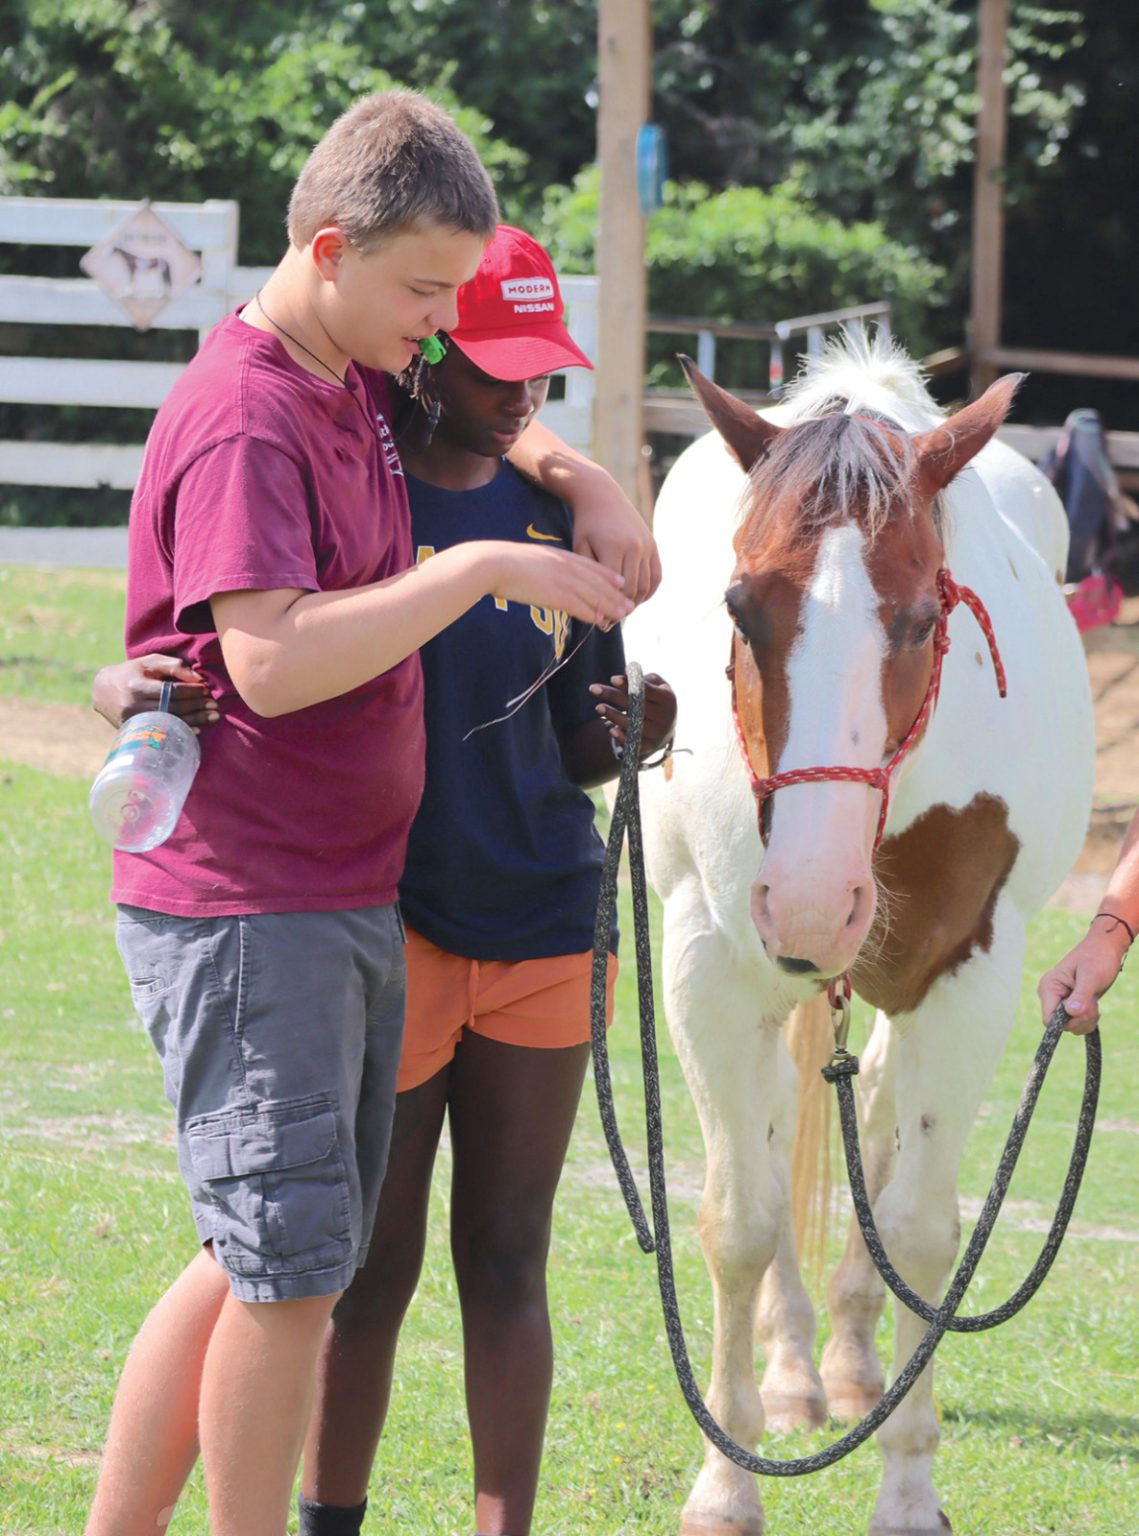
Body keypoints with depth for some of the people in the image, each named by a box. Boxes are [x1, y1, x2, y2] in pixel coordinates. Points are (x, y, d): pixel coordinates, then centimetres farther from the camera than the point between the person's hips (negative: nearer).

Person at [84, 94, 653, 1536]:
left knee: (272, 1256, 13)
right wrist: (482, 569, -25)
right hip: (241, 911, -9)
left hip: (348, 897, 9)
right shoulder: (241, 419, -17)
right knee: (293, 1265, -4)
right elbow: (276, 659, -29)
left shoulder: (361, 391, 11)